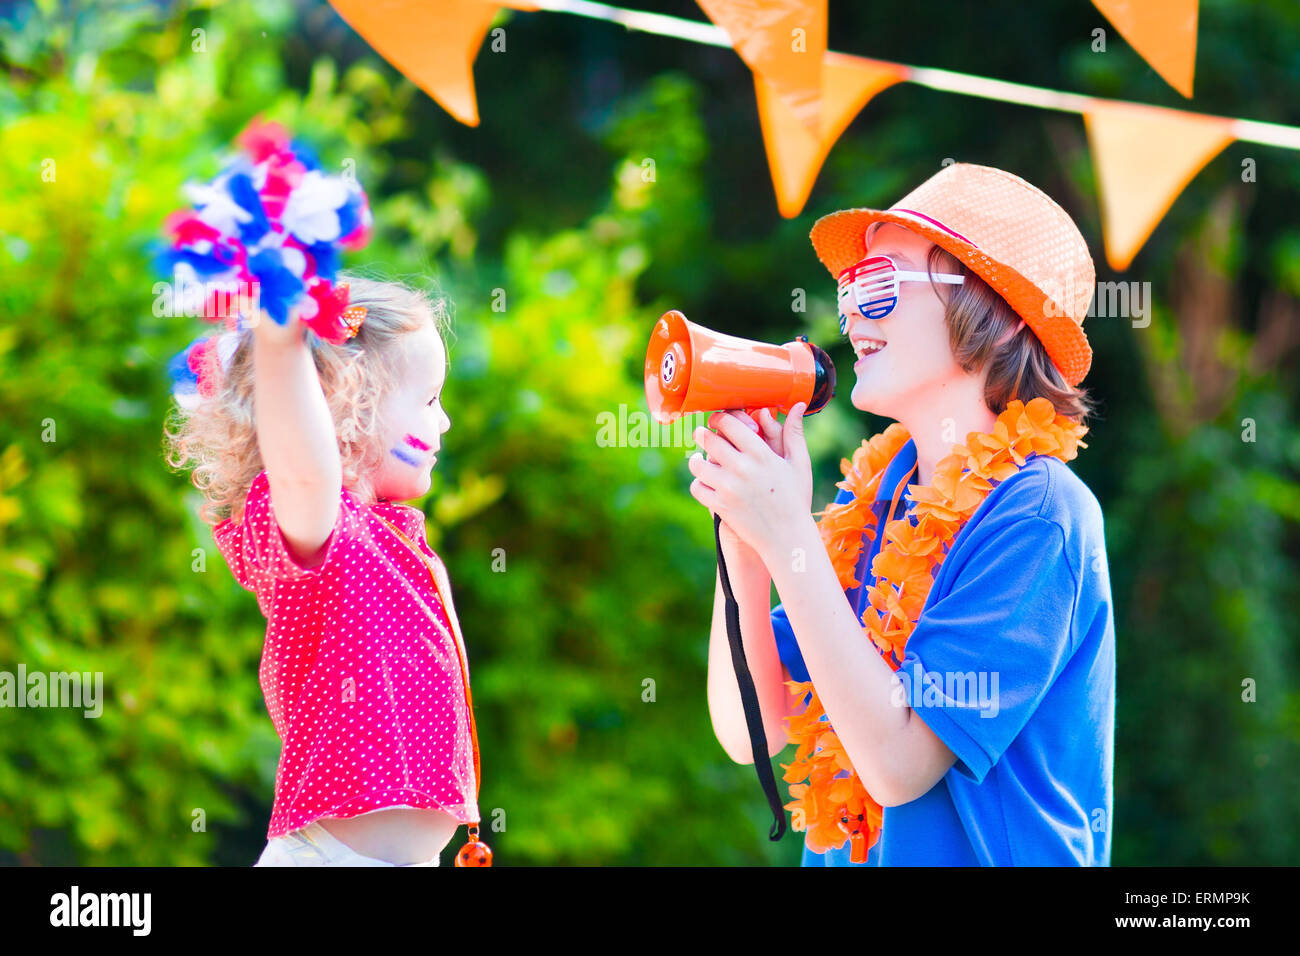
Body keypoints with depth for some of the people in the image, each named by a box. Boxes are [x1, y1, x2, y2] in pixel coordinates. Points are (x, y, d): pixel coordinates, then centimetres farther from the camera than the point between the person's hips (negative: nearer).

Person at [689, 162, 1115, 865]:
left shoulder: (1036, 511, -13)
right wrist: (742, 535, -9)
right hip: (842, 857, 5)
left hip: (990, 856, -5)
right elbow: (748, 733, 1)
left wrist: (789, 539, -20)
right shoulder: (869, 498, 5)